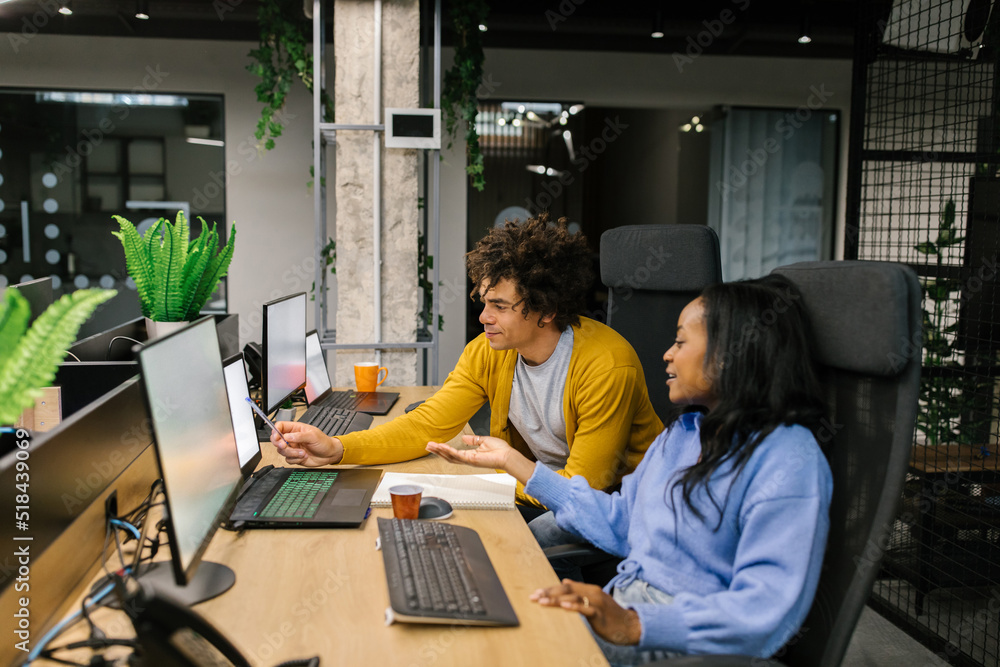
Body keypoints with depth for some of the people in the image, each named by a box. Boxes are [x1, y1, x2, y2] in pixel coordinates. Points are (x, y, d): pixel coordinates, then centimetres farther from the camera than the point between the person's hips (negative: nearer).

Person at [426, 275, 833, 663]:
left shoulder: (789, 460, -16)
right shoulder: (684, 432, 13)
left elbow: (767, 610, -24)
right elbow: (618, 523, 16)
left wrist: (632, 625, -35)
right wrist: (513, 462, 16)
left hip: (688, 640, -8)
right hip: (618, 606, 8)